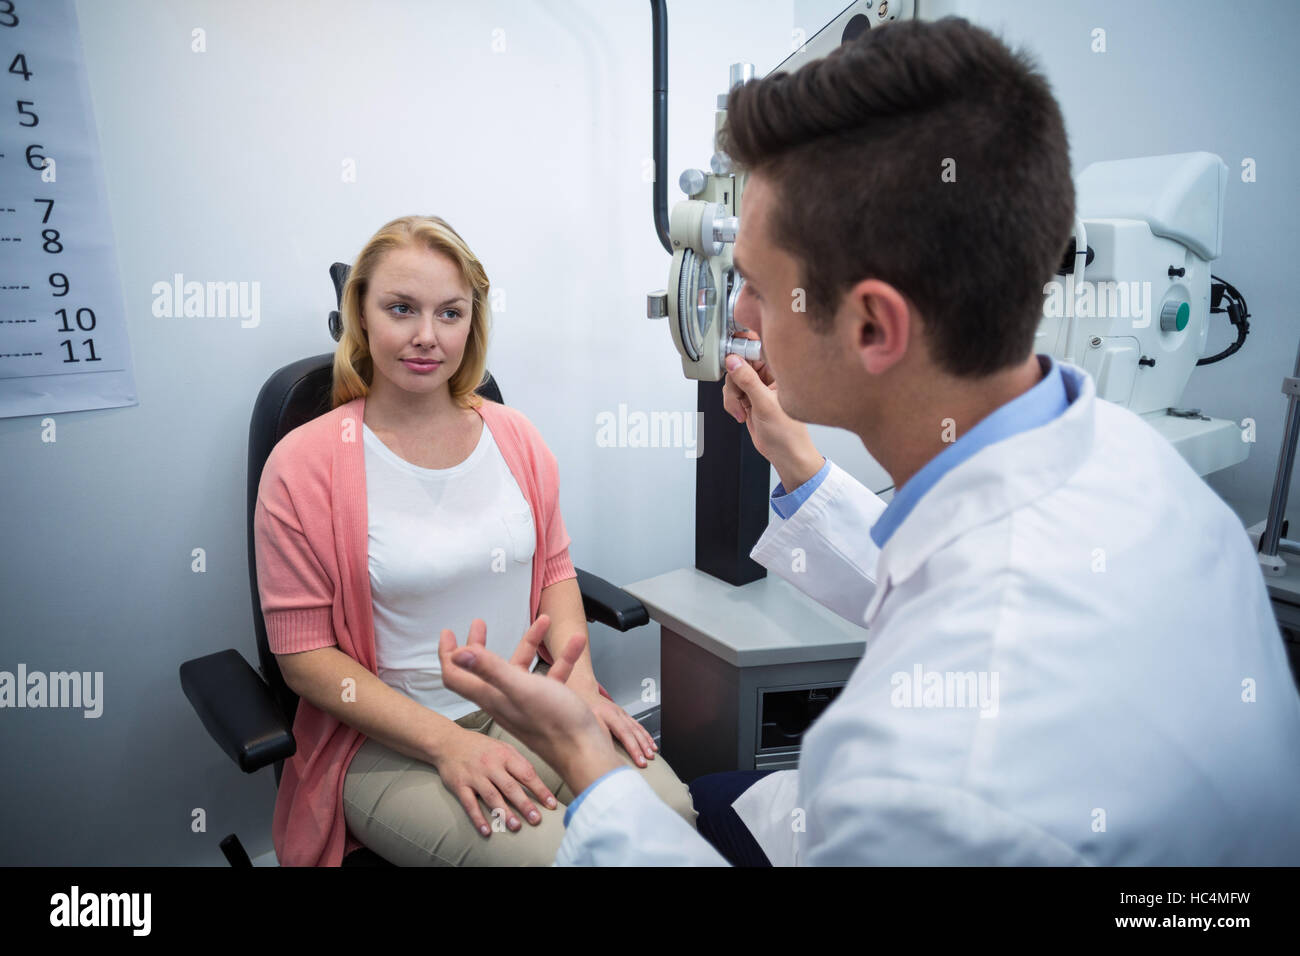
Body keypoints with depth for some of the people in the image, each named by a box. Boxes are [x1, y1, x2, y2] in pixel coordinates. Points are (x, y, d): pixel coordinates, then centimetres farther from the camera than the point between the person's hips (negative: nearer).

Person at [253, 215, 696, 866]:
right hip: (389, 740, -4)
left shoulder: (514, 436, 5)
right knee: (555, 852, -27)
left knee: (668, 810, -19)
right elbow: (304, 654, -8)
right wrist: (446, 742, -18)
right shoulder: (303, 464, -8)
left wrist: (579, 681, -5)